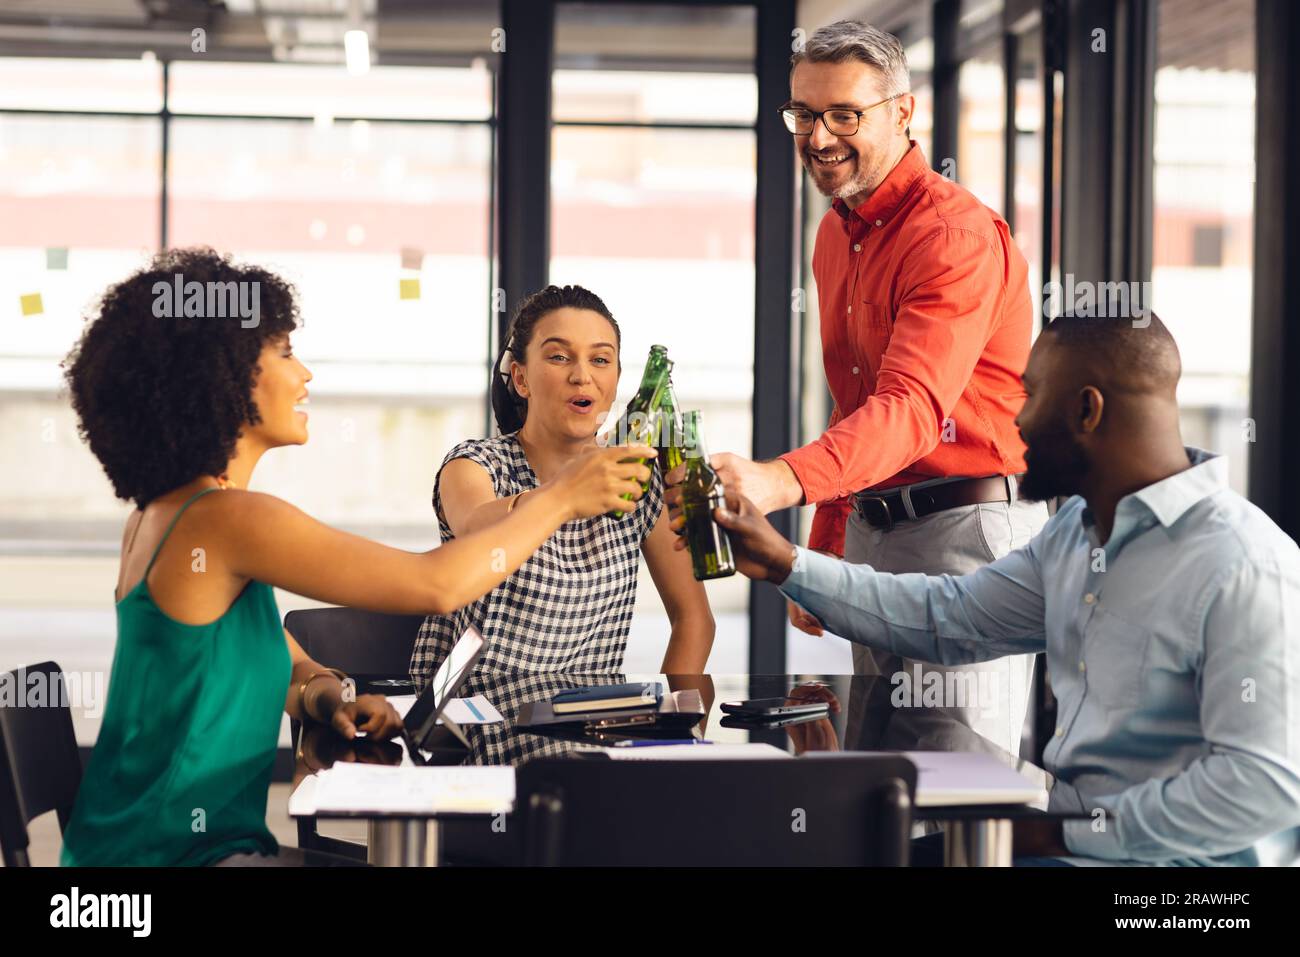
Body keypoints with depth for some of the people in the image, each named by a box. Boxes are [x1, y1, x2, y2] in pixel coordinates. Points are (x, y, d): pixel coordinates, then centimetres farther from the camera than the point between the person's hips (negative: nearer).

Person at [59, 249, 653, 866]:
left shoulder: (165, 513, 12)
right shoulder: (228, 520, -18)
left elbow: (285, 663, 18)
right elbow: (438, 585, -17)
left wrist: (326, 695, -5)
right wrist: (561, 498, -5)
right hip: (176, 853, -9)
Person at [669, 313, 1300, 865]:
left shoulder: (1242, 569, -20)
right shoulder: (1075, 531, 10)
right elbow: (951, 619, 19)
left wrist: (1071, 834, -19)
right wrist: (784, 564, 15)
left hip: (1171, 859, -9)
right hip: (1069, 835, 9)